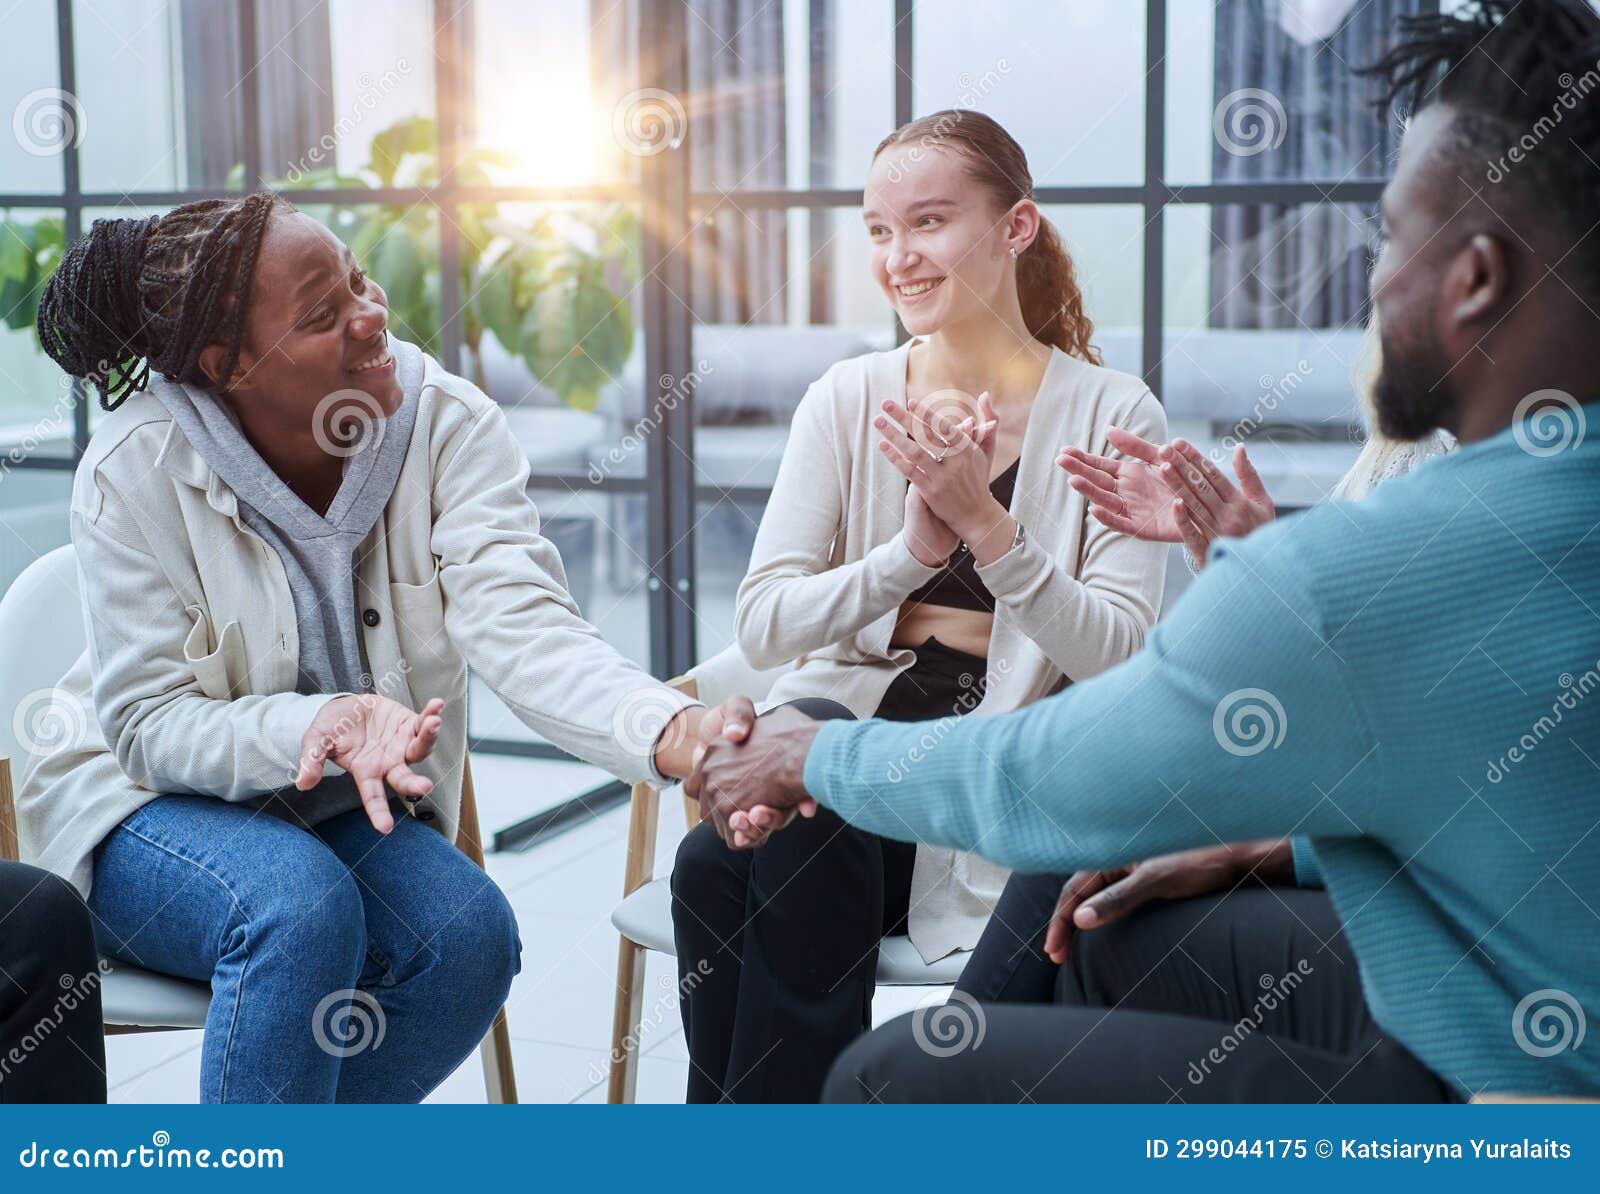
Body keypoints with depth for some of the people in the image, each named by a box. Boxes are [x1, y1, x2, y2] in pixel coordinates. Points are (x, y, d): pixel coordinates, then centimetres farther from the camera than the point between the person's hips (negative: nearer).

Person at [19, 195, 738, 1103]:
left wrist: (671, 731, -50)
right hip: (153, 805, -3)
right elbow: (149, 726, -19)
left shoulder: (448, 423, -16)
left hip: (351, 805, 3)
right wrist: (316, 727, -40)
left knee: (471, 933, -24)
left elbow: (518, 622, -30)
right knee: (301, 905, -33)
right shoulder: (137, 470, -20)